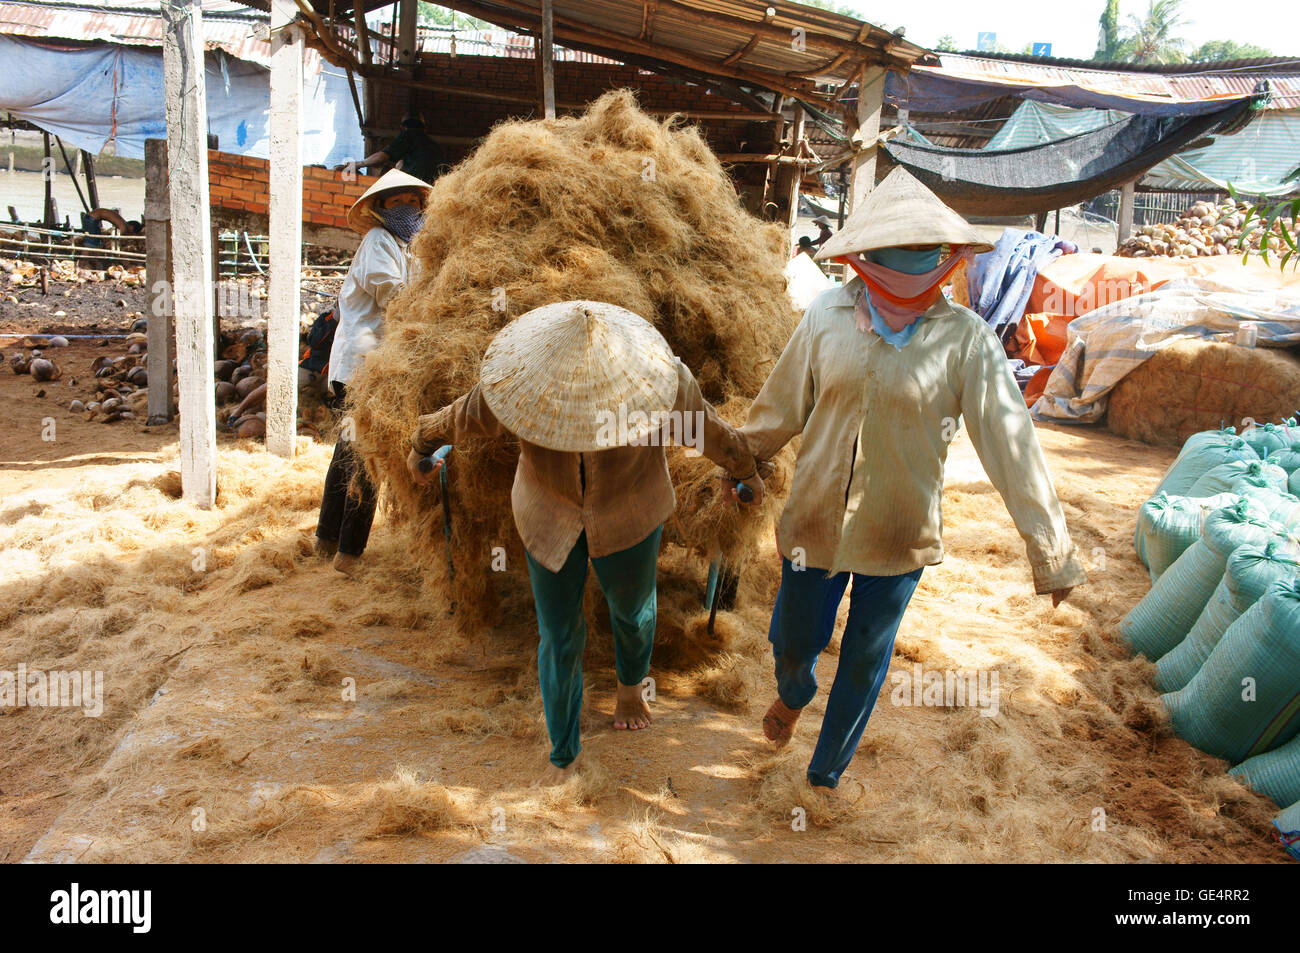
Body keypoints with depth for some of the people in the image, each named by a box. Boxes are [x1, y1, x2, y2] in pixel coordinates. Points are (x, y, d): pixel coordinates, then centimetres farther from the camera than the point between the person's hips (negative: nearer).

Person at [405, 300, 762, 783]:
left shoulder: (662, 379, -28)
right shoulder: (518, 379, -25)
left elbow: (710, 431, -10)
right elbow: (459, 418, -5)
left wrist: (746, 471, 7)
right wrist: (422, 445, 12)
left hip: (628, 516, 0)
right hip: (550, 516, 0)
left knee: (631, 610, 22)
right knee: (559, 638, 7)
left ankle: (630, 685, 59)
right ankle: (562, 758, 29)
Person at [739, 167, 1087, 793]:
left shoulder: (964, 338, -12)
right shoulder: (827, 316, -8)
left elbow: (1010, 442, -11)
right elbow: (781, 405, 6)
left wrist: (1050, 548, -10)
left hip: (899, 535, -1)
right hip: (816, 519, 1)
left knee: (864, 663, 15)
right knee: (793, 641, 15)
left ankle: (825, 775, 42)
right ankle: (793, 695, 55)